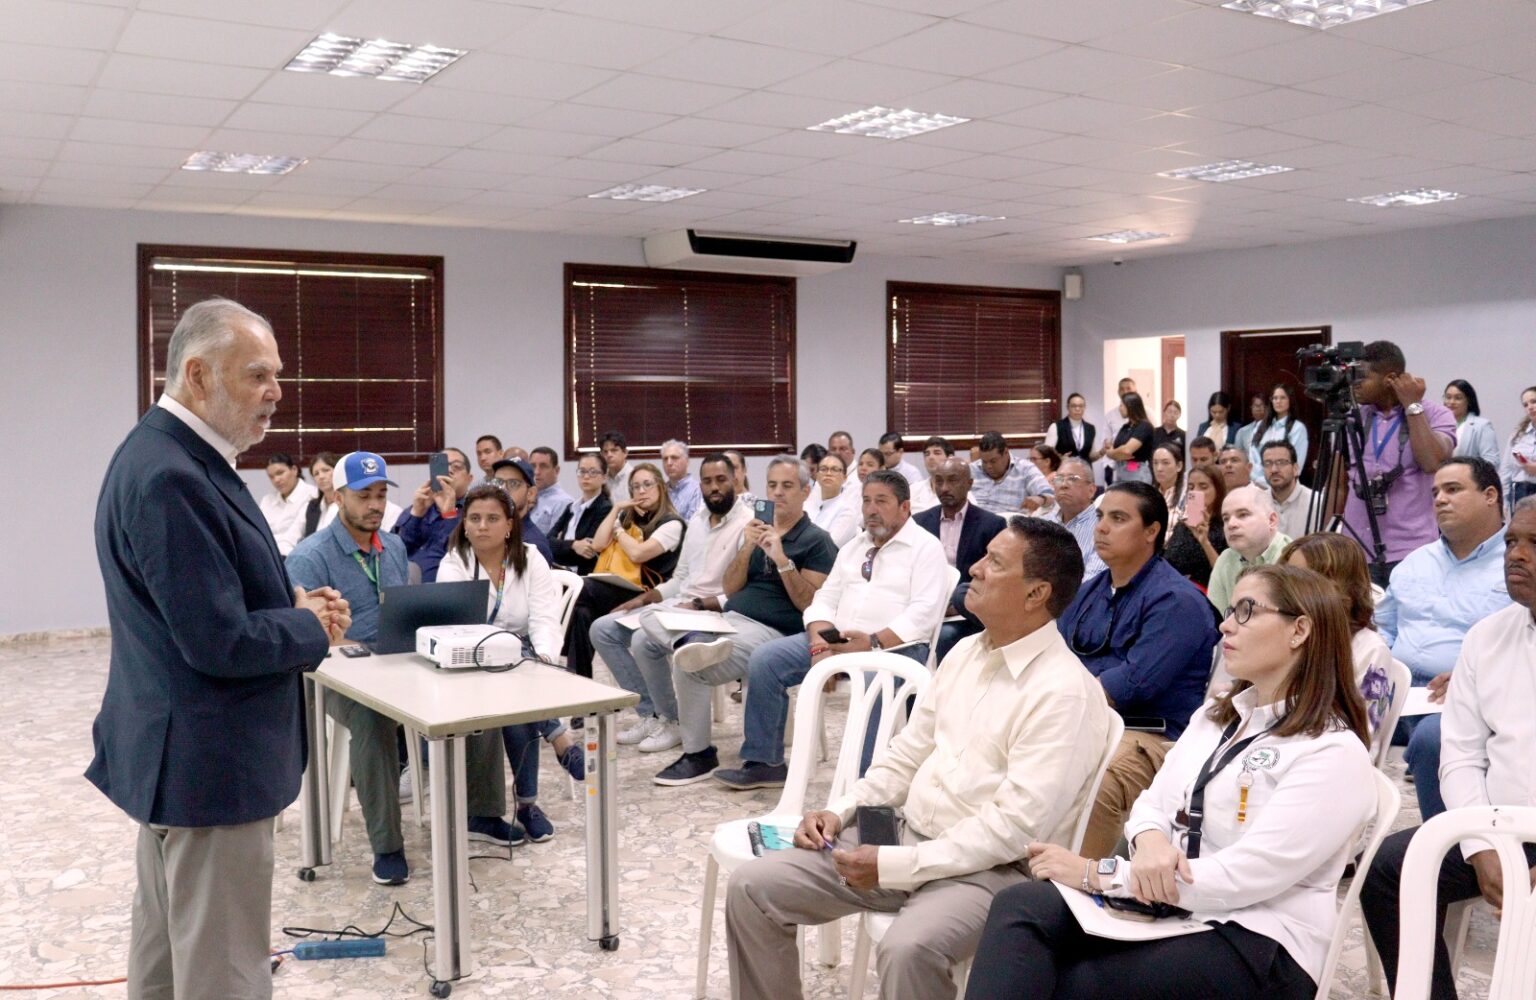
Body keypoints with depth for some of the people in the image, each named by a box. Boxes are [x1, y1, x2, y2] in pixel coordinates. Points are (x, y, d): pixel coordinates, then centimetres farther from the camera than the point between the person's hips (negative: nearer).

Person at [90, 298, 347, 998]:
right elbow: (220, 642, -26)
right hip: (209, 761, -11)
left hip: (177, 755, 11)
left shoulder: (172, 458, 9)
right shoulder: (170, 478, -24)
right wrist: (312, 628, -9)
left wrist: (292, 604, 2)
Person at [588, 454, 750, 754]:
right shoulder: (697, 521, 15)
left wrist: (699, 605, -23)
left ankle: (672, 720, -8)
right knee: (603, 630, -1)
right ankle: (649, 713, 1)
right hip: (678, 605, 9)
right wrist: (644, 598, 5)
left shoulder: (747, 524, -11)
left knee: (644, 640, -30)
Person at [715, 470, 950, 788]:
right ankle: (765, 762, -1)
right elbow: (825, 599, 14)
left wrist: (873, 642, -25)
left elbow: (924, 612, -13)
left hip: (895, 645, -6)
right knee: (764, 659, -10)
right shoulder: (853, 547, 21)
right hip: (836, 639, 6)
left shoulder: (926, 547, 0)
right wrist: (822, 644, -7)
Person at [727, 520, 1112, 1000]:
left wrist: (895, 865, -22)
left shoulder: (1064, 692, -16)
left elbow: (1016, 826, -22)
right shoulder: (966, 652, 11)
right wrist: (840, 810, 1)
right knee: (753, 886, -4)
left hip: (987, 868, -7)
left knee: (907, 949, -37)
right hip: (903, 834, 8)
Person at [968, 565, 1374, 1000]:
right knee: (1021, 905, -23)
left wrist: (1099, 874, -17)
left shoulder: (1334, 753, -11)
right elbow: (1153, 802, 15)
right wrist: (1149, 838, -12)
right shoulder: (1213, 717, 16)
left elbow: (1244, 877, -18)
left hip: (1257, 947, -6)